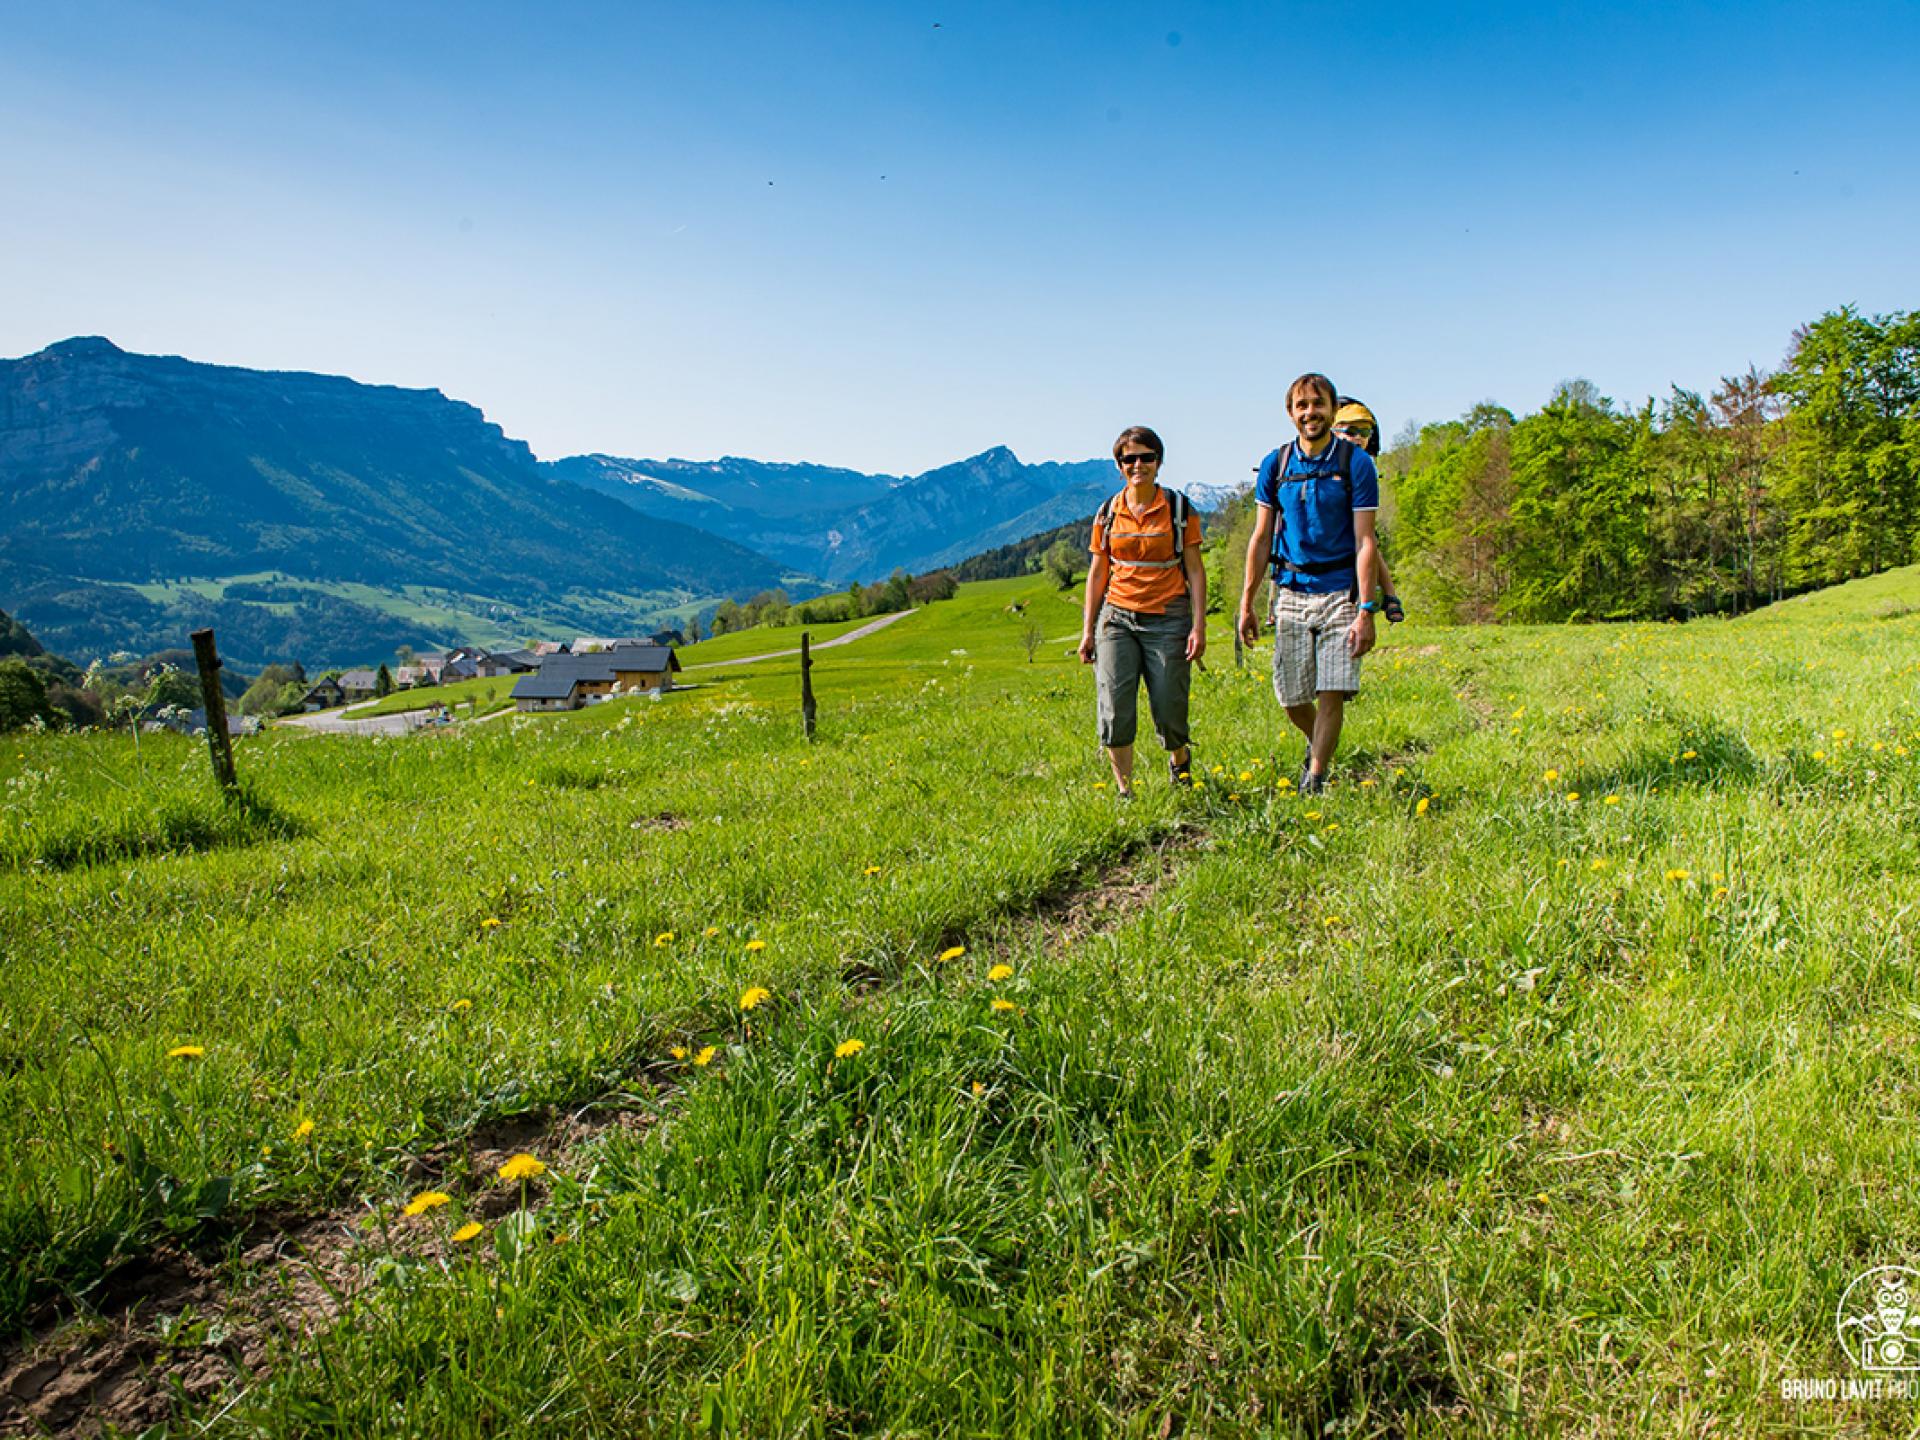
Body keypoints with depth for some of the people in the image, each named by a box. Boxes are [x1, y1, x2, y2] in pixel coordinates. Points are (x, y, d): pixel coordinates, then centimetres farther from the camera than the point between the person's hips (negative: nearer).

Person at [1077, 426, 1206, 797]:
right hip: (1117, 618, 2)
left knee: (1169, 711, -1)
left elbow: (1194, 569, 2)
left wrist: (1199, 626, -6)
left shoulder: (1179, 508, 2)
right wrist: (1087, 631, 8)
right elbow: (1097, 573, 12)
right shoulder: (1109, 512, 8)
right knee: (1115, 709, -10)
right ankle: (1124, 791, 2)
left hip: (1167, 620, -2)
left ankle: (1179, 758, 34)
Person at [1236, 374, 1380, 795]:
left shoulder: (1356, 463, -4)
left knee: (1332, 695, -8)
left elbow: (1365, 543, -8)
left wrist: (1365, 611, -14)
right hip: (1291, 593, 3)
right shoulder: (1275, 464, 5)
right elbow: (1261, 538, 9)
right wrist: (1246, 603, 6)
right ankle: (1317, 744, 38)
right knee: (1292, 699, 7)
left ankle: (1314, 781, 4)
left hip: (1340, 592, -3)